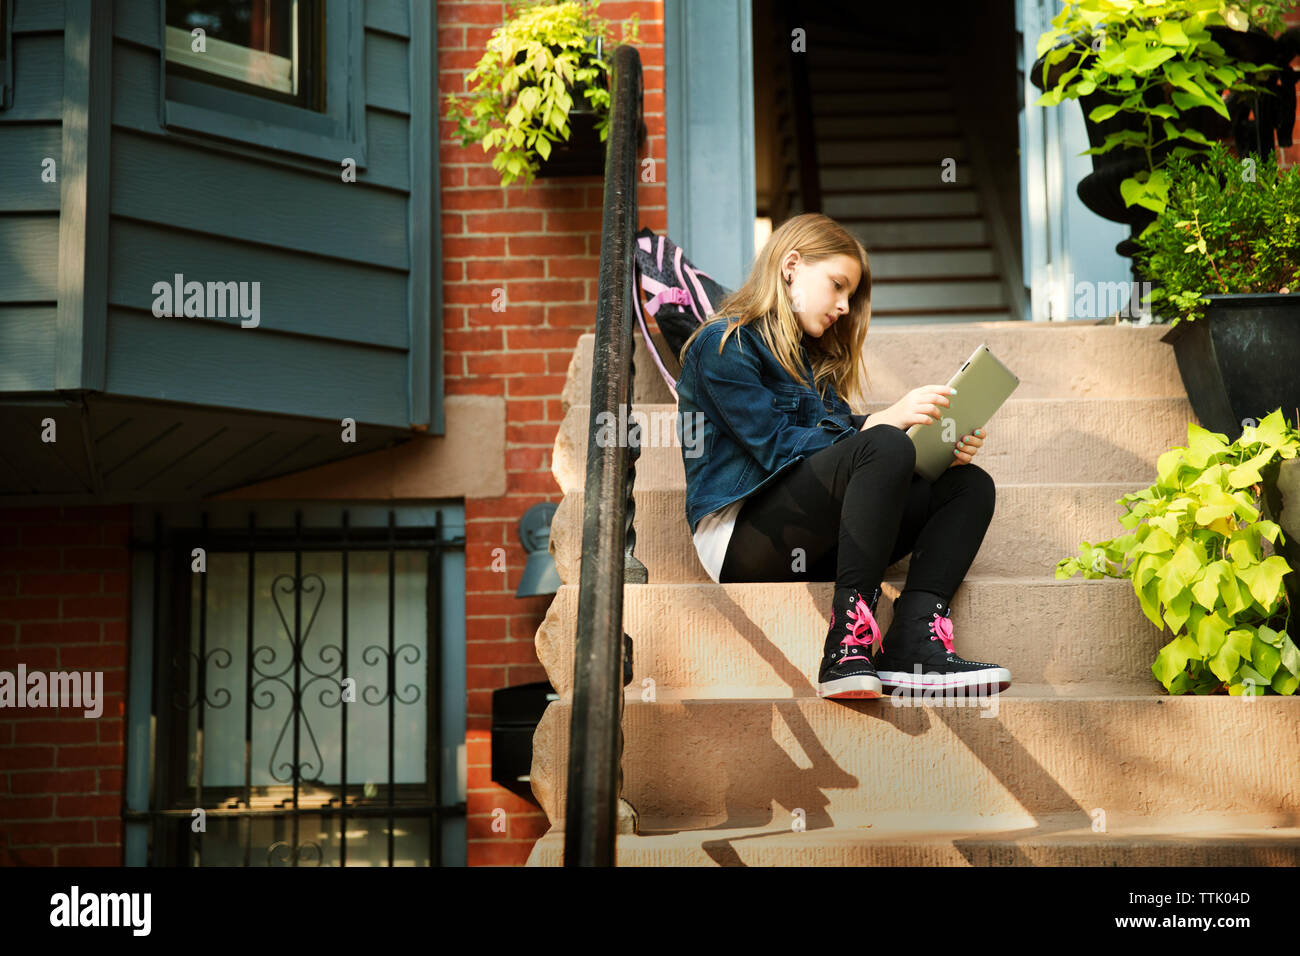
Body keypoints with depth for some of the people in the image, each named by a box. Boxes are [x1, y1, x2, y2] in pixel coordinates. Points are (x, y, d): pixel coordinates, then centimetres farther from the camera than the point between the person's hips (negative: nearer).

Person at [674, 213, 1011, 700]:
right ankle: (848, 648, -36)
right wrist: (884, 421, -20)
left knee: (969, 483, -6)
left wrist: (945, 447, -2)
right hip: (741, 533, -8)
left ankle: (914, 642, -29)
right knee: (885, 447, -30)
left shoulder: (809, 358, 26)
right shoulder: (723, 345, 0)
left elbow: (843, 435, 13)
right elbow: (777, 447, -13)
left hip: (808, 545, 8)